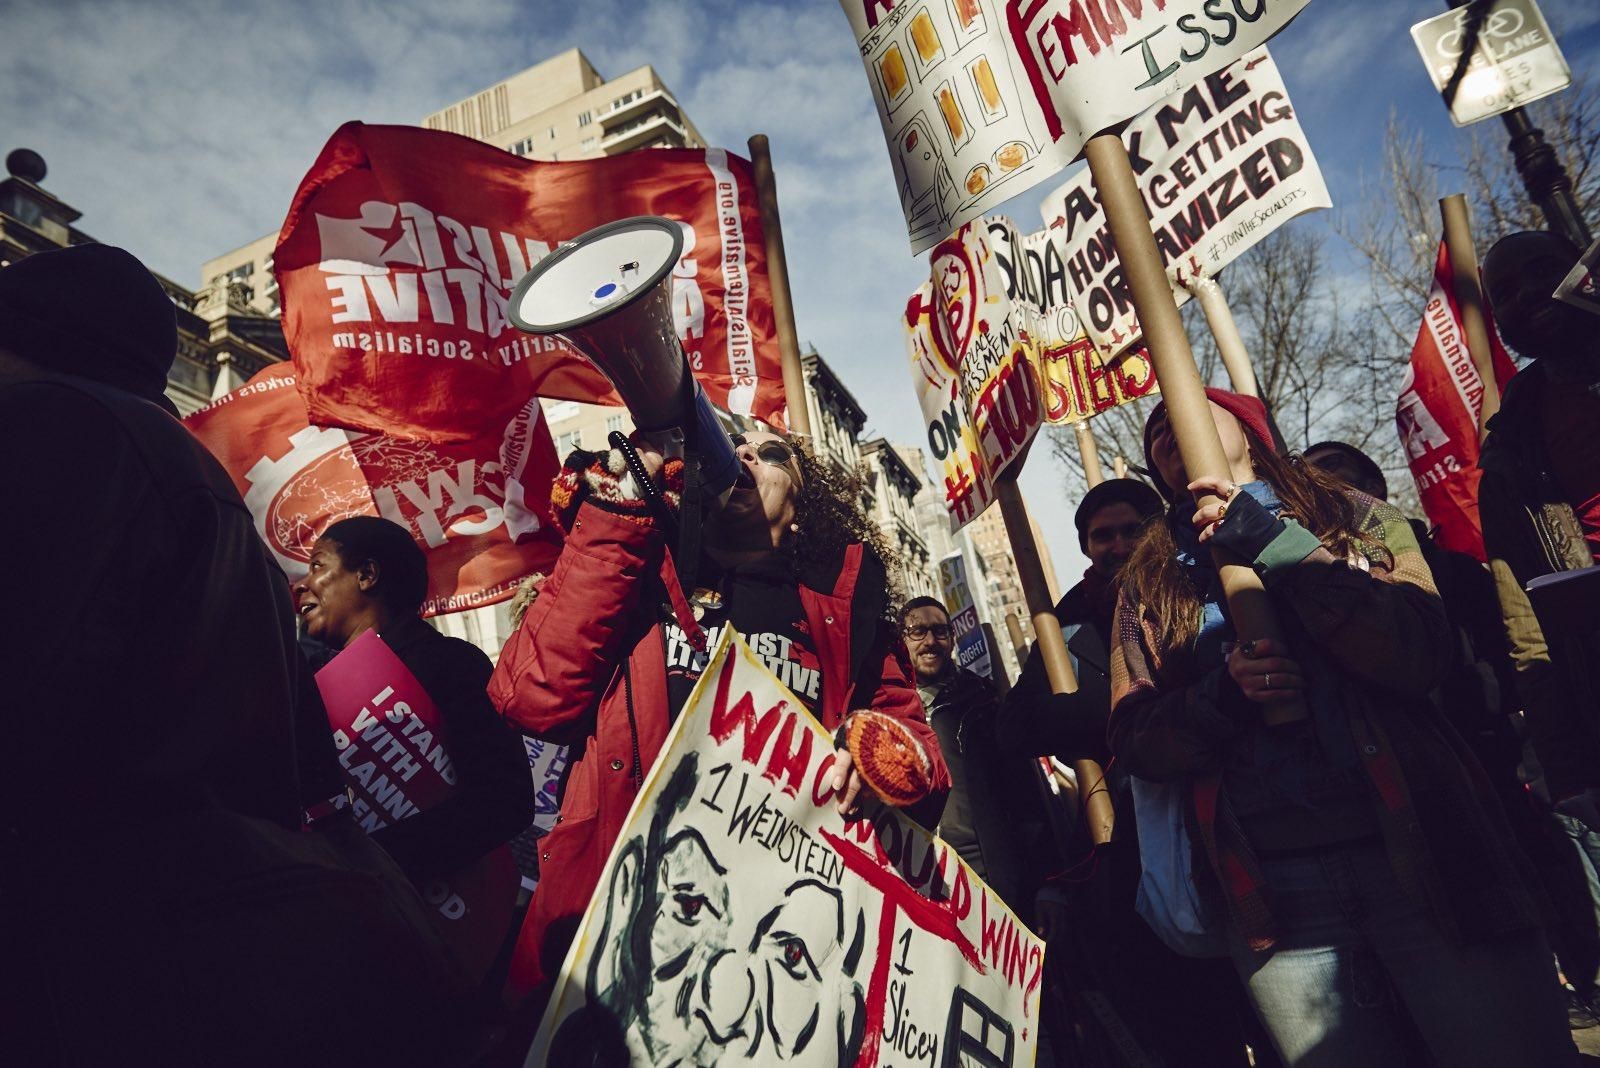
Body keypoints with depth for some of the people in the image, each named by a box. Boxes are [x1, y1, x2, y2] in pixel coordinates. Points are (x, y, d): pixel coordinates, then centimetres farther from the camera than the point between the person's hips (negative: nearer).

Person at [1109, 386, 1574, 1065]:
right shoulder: (1149, 581, 10)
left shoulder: (1355, 519, 8)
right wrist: (1219, 696, -16)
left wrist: (1280, 548, -14)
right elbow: (1133, 738, 3)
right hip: (1269, 888, 1)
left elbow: (1423, 654, -8)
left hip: (1418, 850, 0)